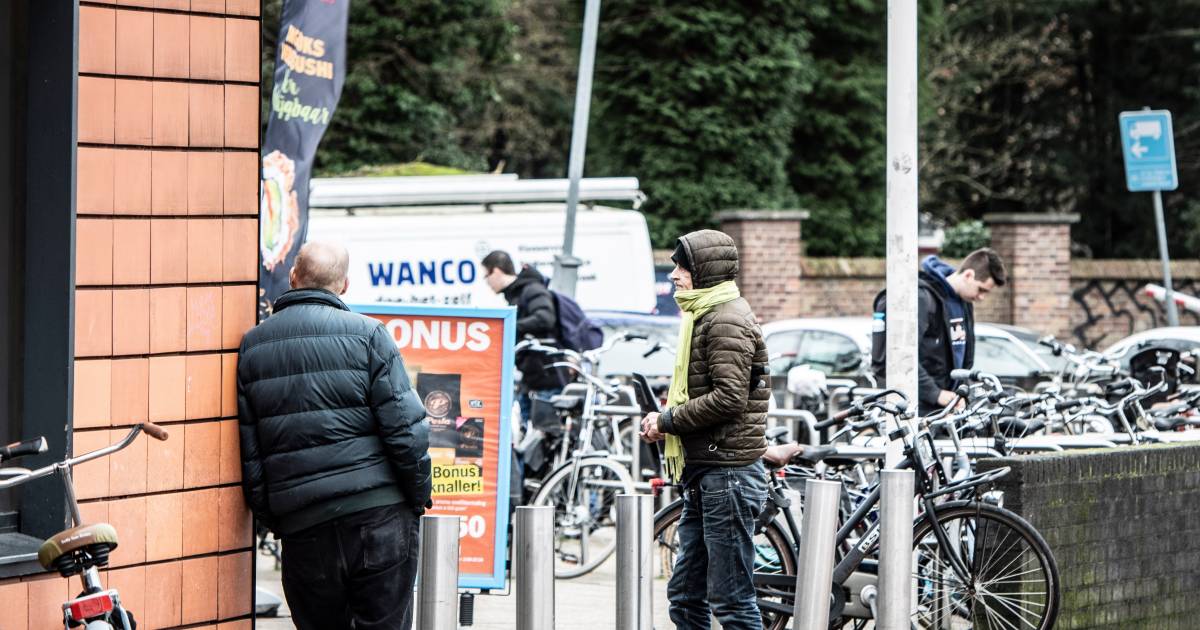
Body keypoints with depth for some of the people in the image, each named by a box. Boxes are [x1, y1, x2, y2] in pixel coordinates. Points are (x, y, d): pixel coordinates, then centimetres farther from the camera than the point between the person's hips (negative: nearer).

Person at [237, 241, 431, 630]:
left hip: (302, 525, 3)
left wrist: (271, 518, 15)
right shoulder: (366, 334, -3)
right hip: (380, 514, -3)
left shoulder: (252, 346, 8)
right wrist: (419, 497, 5)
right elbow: (406, 426, -7)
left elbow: (247, 451, 8)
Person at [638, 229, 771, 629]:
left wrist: (669, 420, -13)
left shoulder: (728, 321, -13)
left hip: (728, 473, -11)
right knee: (685, 595, 13)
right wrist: (665, 419, 7)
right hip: (704, 475, 11)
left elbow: (729, 397, -23)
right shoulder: (704, 316, 19)